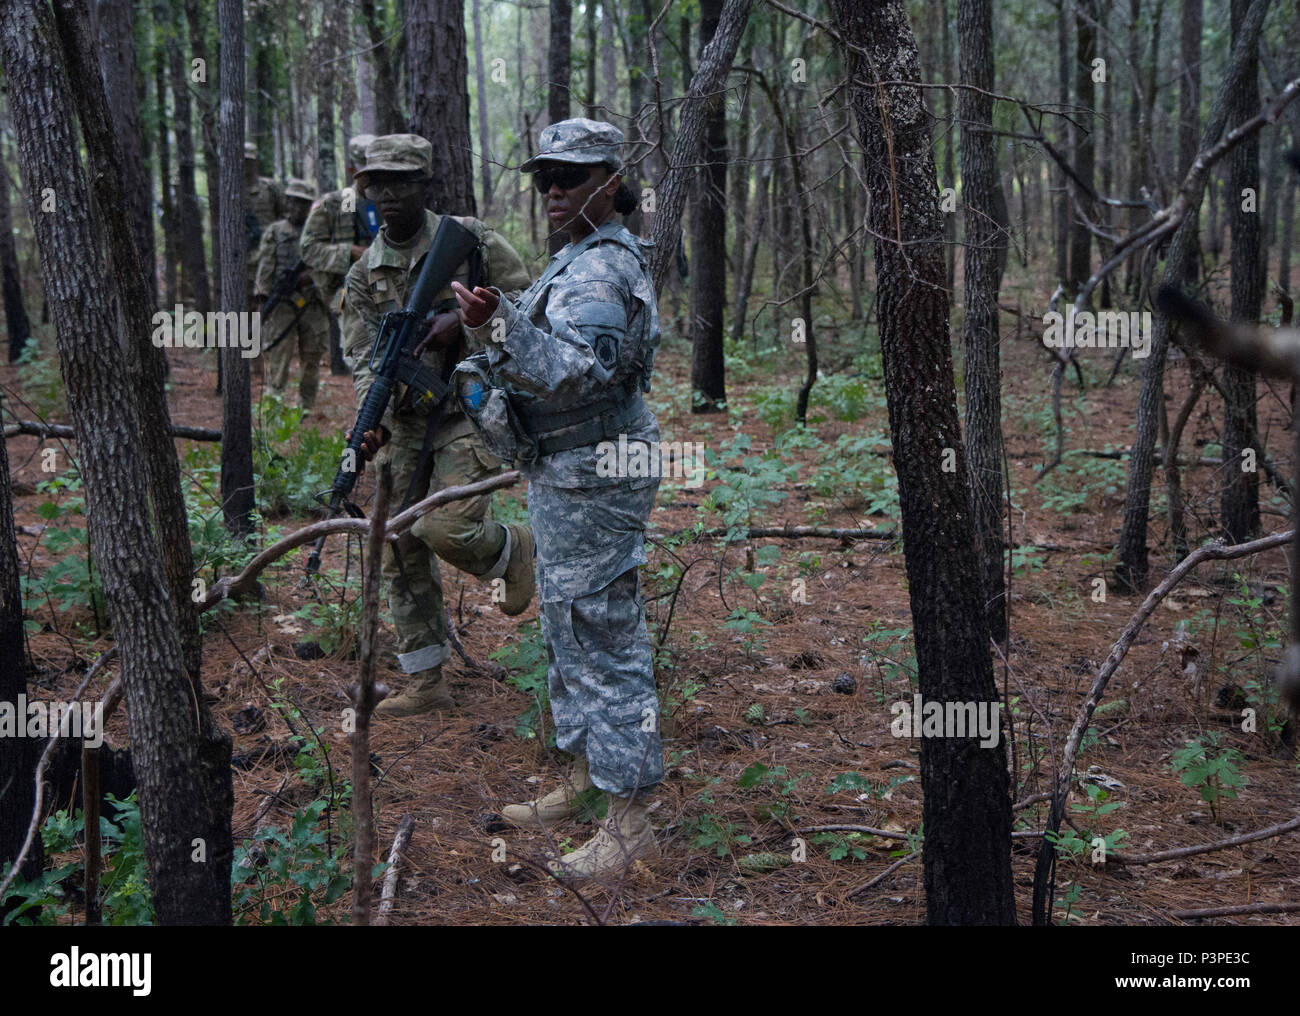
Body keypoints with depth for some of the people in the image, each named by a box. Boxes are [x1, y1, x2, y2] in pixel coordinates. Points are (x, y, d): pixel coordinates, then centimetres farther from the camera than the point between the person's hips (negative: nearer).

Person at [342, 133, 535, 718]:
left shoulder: (470, 240, -5)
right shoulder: (363, 275, 6)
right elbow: (363, 357, 2)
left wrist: (466, 320, -19)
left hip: (469, 411, -5)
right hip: (406, 424, 5)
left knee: (447, 528, -23)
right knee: (403, 554, 5)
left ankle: (513, 550, 13)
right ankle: (426, 685, 17)